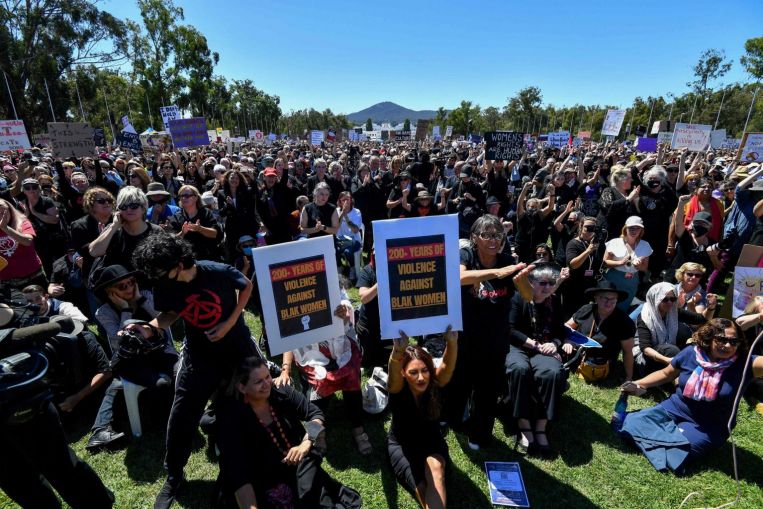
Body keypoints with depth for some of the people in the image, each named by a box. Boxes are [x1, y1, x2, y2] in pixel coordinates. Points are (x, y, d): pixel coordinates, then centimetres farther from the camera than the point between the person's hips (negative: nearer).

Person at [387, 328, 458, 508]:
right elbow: (393, 374, -51)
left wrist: (452, 342, -65)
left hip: (431, 440, 1)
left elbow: (448, 365, -43)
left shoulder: (435, 384, -22)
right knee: (422, 488, -24)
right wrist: (397, 351, -74)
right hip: (401, 444, -1)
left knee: (436, 469, -31)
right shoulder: (398, 388, -26)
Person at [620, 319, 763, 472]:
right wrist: (638, 384, -2)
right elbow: (665, 374, 9)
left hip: (707, 428, -2)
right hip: (673, 409, 2)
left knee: (676, 451, -26)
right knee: (630, 424, -12)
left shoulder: (744, 363, -14)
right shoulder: (690, 353, -6)